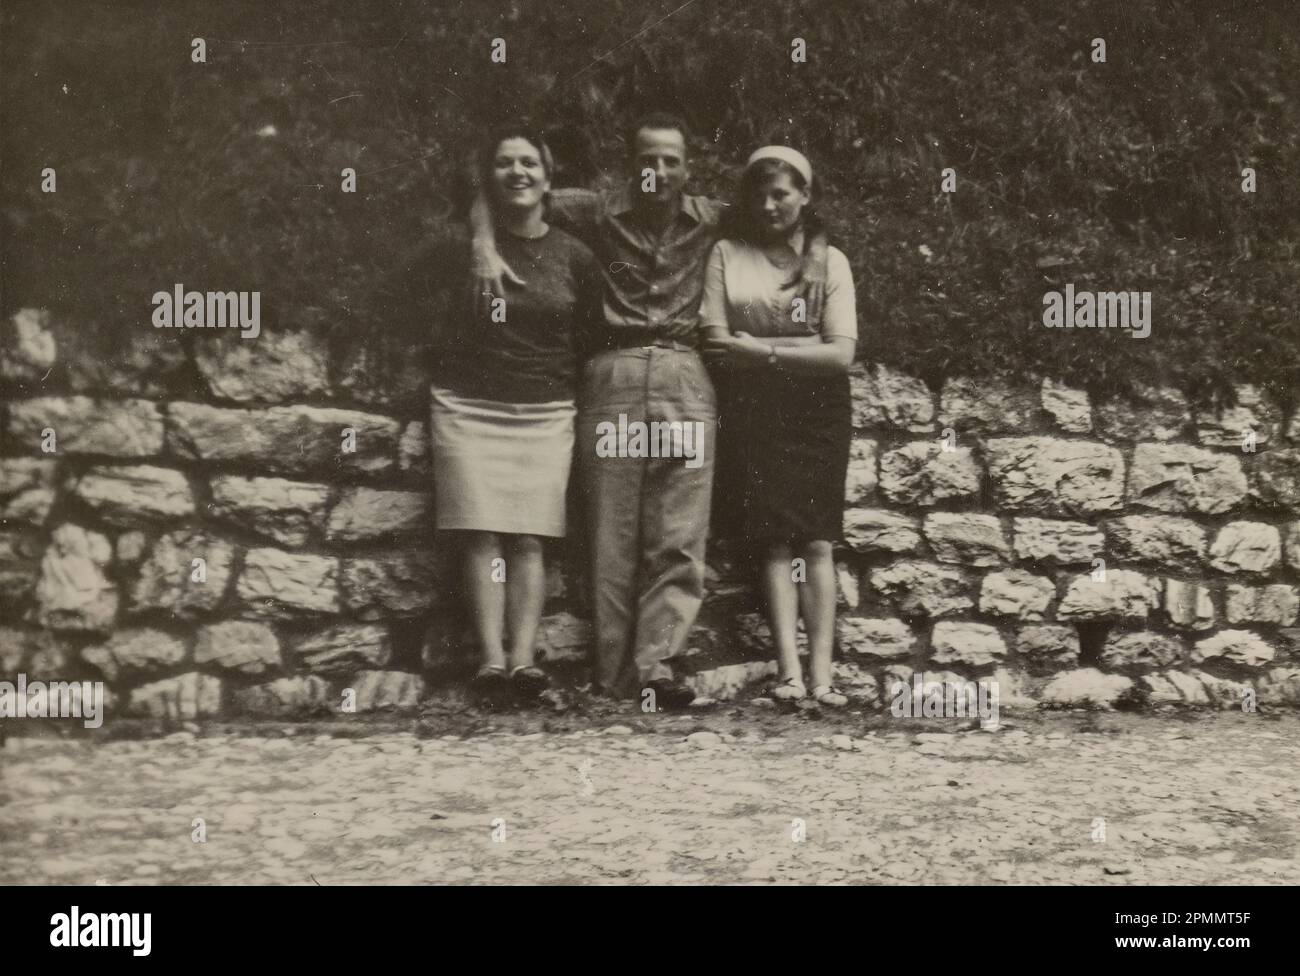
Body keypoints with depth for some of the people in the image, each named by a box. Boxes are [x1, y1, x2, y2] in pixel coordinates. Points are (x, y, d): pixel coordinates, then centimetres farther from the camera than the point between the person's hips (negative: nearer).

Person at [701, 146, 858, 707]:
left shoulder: (830, 261, 8)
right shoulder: (727, 254, 8)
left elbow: (841, 355, -2)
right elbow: (716, 344, -1)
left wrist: (761, 350, -6)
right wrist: (800, 348, -5)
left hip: (817, 413, 0)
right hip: (754, 414, 0)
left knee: (816, 541, -6)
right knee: (775, 540, -8)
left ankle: (821, 673, -8)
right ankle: (789, 670, -11)